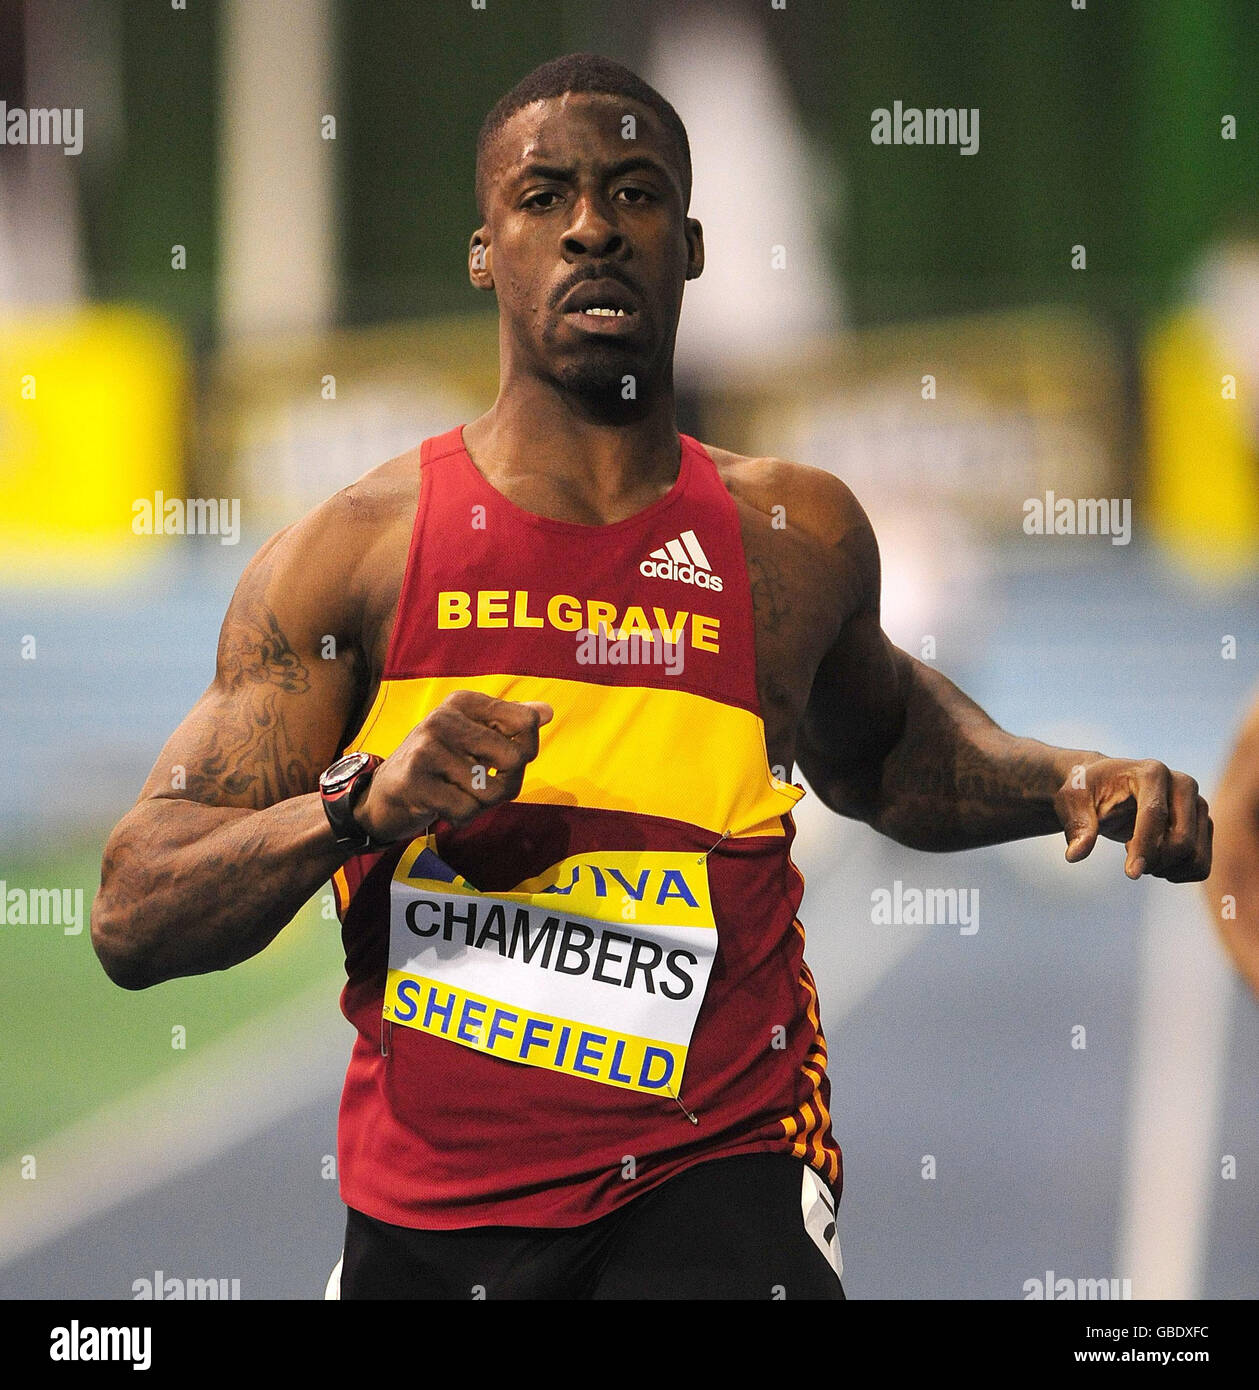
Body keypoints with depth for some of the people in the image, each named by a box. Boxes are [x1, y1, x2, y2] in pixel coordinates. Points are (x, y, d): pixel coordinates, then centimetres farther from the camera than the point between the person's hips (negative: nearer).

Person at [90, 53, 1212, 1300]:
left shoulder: (795, 537, 7)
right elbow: (131, 923, -5)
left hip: (714, 1190, 0)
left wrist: (1064, 782, 13)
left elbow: (871, 745, 32)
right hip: (422, 1219, 0)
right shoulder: (354, 552, 0)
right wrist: (360, 805, -21)